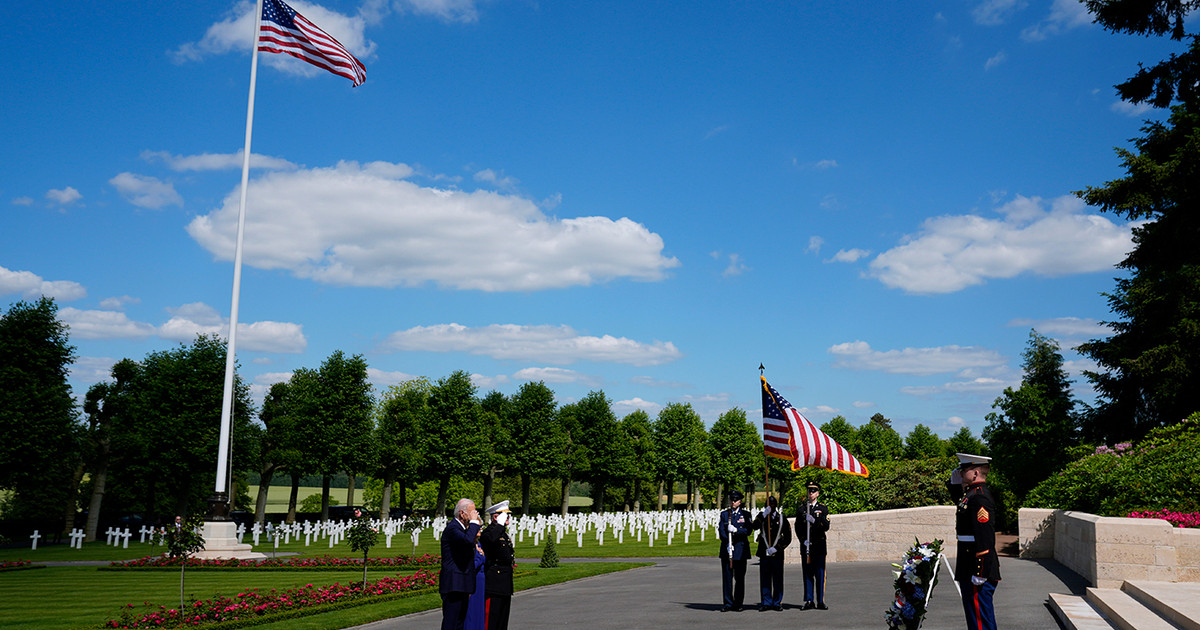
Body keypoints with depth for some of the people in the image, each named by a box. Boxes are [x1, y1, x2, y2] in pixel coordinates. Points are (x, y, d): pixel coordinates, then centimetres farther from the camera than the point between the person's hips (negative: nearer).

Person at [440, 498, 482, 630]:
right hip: (453, 584, -10)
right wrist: (473, 522, -20)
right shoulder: (452, 528, -13)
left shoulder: (463, 528, 18)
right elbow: (468, 540, -34)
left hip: (462, 586, 10)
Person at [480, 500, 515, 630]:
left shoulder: (504, 532, 19)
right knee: (491, 618, -8)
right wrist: (500, 524, -27)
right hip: (494, 584, -10)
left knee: (503, 616, 12)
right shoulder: (489, 531, -11)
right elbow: (490, 539, -38)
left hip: (505, 585, 10)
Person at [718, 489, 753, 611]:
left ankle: (738, 604, 8)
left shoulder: (745, 514, 8)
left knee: (739, 577, 1)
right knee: (727, 576, -1)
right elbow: (721, 531, 2)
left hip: (741, 550, -1)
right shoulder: (724, 514, 11)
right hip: (726, 549, 1)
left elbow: (748, 531, -3)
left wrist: (736, 530, -18)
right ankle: (727, 603, 5)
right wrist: (728, 543, -11)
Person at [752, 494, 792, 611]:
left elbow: (788, 538, 3)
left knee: (778, 579, 1)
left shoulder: (782, 519, 7)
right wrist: (764, 514, -18)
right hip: (764, 552, 1)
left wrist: (776, 548, -7)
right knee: (765, 579, 2)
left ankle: (777, 603, 10)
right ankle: (767, 602, 10)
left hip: (777, 554, -1)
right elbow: (755, 526, -12)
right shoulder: (762, 516, 10)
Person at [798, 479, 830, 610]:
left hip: (819, 546, -1)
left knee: (820, 574, -2)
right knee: (807, 574, 1)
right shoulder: (801, 508, 9)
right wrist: (803, 540, -6)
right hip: (806, 546, 1)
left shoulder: (823, 508, 7)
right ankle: (809, 601, 6)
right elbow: (797, 527, 8)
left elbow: (826, 526, -3)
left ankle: (820, 602, 3)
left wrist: (814, 520, -18)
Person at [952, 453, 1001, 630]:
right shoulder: (970, 494, 12)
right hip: (970, 570, 11)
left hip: (978, 571, -11)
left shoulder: (980, 497, -19)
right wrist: (954, 481, 14)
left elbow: (985, 538, -24)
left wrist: (980, 574, -25)